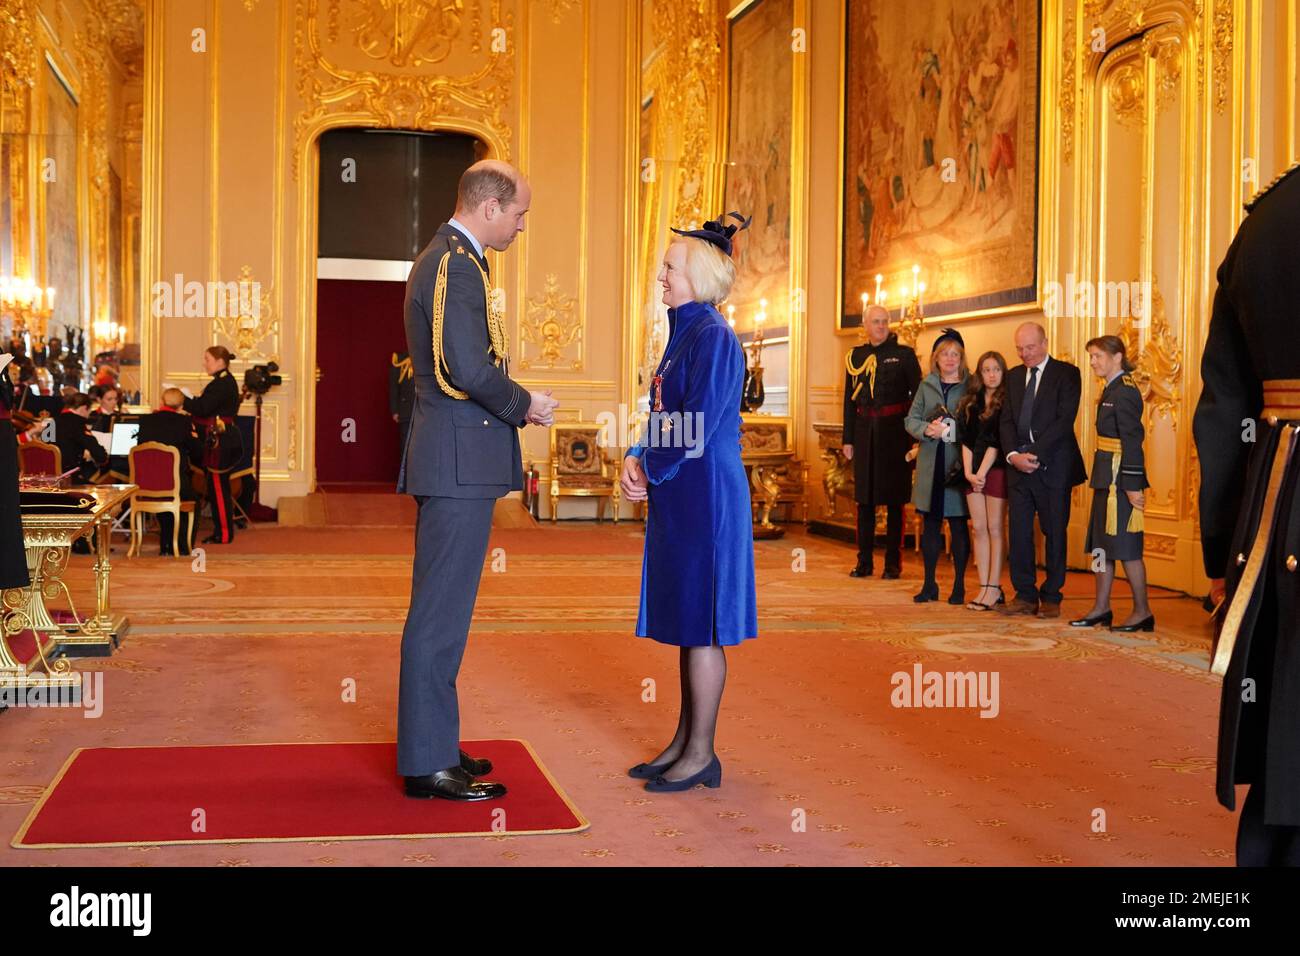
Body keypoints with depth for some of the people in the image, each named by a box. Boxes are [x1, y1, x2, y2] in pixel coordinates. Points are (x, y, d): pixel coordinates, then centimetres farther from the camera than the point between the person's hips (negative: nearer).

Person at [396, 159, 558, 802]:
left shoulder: (444, 259, 18)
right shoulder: (455, 265, -15)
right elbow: (468, 369, -24)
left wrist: (513, 405, 13)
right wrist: (524, 405, -9)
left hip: (450, 461, 11)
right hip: (459, 460, -11)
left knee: (442, 609, 15)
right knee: (441, 611, -5)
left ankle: (432, 744, 25)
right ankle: (429, 763, 2)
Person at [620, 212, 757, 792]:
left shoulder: (713, 337, -14)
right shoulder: (684, 333, 15)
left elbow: (697, 426, -19)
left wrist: (651, 470, -6)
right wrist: (637, 458, 2)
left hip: (705, 497, -10)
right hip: (678, 497, 10)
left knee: (701, 626, -3)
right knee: (684, 621, 14)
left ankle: (702, 754, 5)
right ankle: (685, 740, 22)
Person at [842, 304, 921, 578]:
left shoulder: (904, 355, 0)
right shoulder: (855, 357, 10)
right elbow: (850, 400, 13)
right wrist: (848, 439, 9)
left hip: (895, 432, -3)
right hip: (865, 433, 3)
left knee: (894, 500, 2)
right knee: (864, 499, 6)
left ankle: (893, 563, 9)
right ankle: (864, 562, 13)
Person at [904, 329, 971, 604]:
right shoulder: (926, 385, 12)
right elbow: (911, 419, 9)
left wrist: (954, 431, -18)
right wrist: (926, 429, -10)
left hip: (958, 463, -3)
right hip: (930, 463, 3)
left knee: (959, 526, 0)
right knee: (930, 525, 8)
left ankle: (959, 586, 9)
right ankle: (929, 584, 16)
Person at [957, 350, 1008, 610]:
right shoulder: (970, 402, 11)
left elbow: (996, 442, -9)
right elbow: (966, 439, 6)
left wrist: (982, 472, -12)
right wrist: (969, 471, -4)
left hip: (996, 470, -5)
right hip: (973, 472, 5)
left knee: (994, 529, -2)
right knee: (978, 529, 4)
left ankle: (994, 588, 1)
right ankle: (984, 588, 8)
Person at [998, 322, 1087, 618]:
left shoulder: (1066, 373, -1)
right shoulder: (1014, 376, 14)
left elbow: (1065, 419, -11)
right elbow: (1006, 421, 9)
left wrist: (1035, 454, -16)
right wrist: (1013, 455, -8)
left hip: (1053, 465, -4)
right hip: (1018, 464, 5)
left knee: (1054, 532, 3)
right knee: (1019, 532, 3)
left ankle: (1051, 597, 10)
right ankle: (1025, 596, 10)